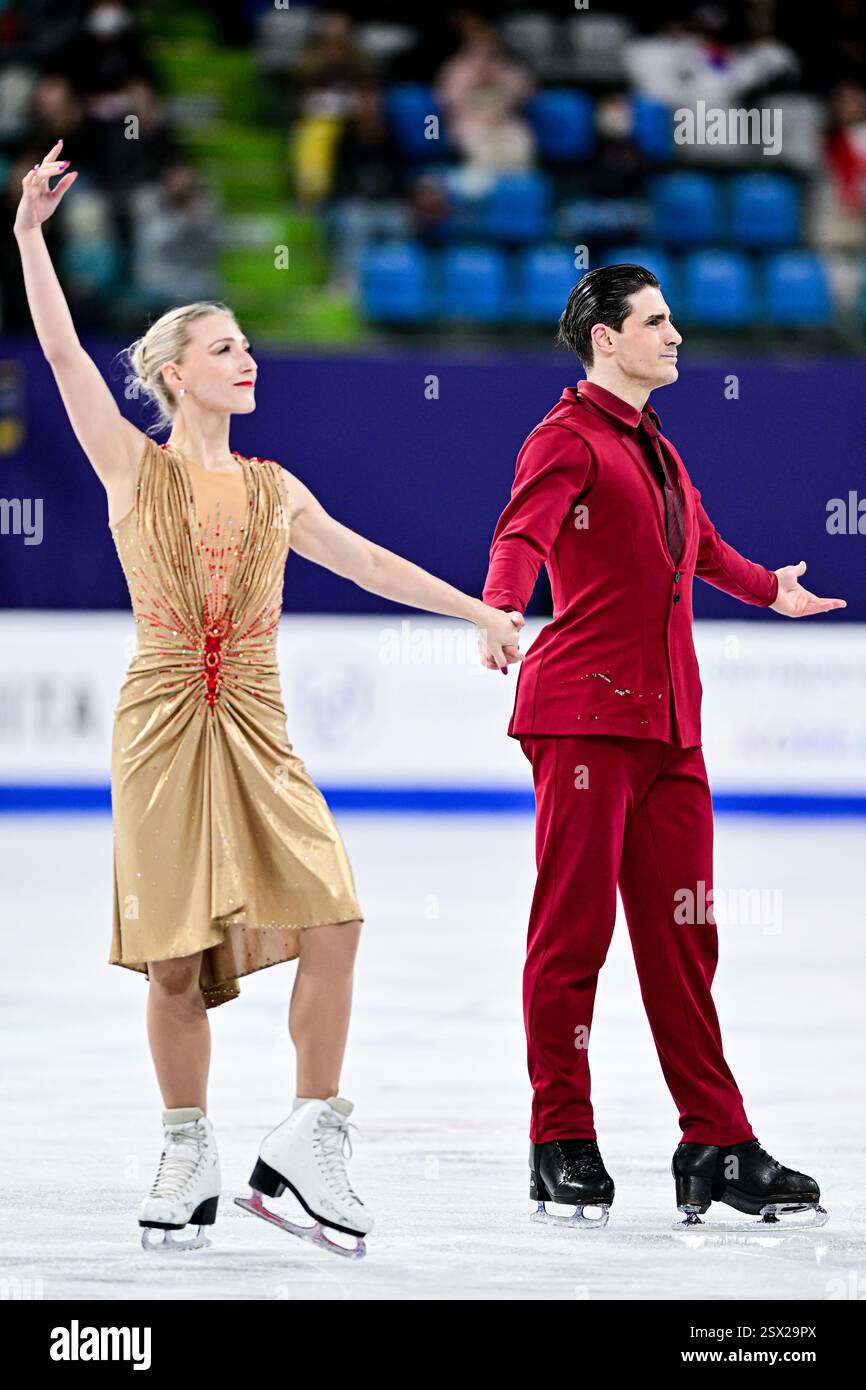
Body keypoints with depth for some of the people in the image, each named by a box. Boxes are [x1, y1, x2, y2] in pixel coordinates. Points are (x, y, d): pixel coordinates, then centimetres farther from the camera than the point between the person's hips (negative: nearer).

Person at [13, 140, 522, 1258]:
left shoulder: (273, 489, 14)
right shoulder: (134, 466, 4)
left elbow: (365, 561, 23)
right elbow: (62, 352, -2)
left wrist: (476, 611, 24)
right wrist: (30, 235, -7)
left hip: (256, 731, 3)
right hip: (162, 723, -3)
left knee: (332, 918, -14)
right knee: (175, 956, -2)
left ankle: (307, 1142, -7)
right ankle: (189, 1159, 12)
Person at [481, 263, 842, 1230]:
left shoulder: (655, 450, 23)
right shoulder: (568, 438, -4)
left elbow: (702, 548, 42)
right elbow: (523, 533, -23)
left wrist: (768, 589, 58)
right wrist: (502, 607, -43)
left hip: (668, 718, 8)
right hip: (586, 713, -8)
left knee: (682, 933, 6)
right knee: (574, 926, -4)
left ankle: (716, 1148, 7)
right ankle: (562, 1146, 1)